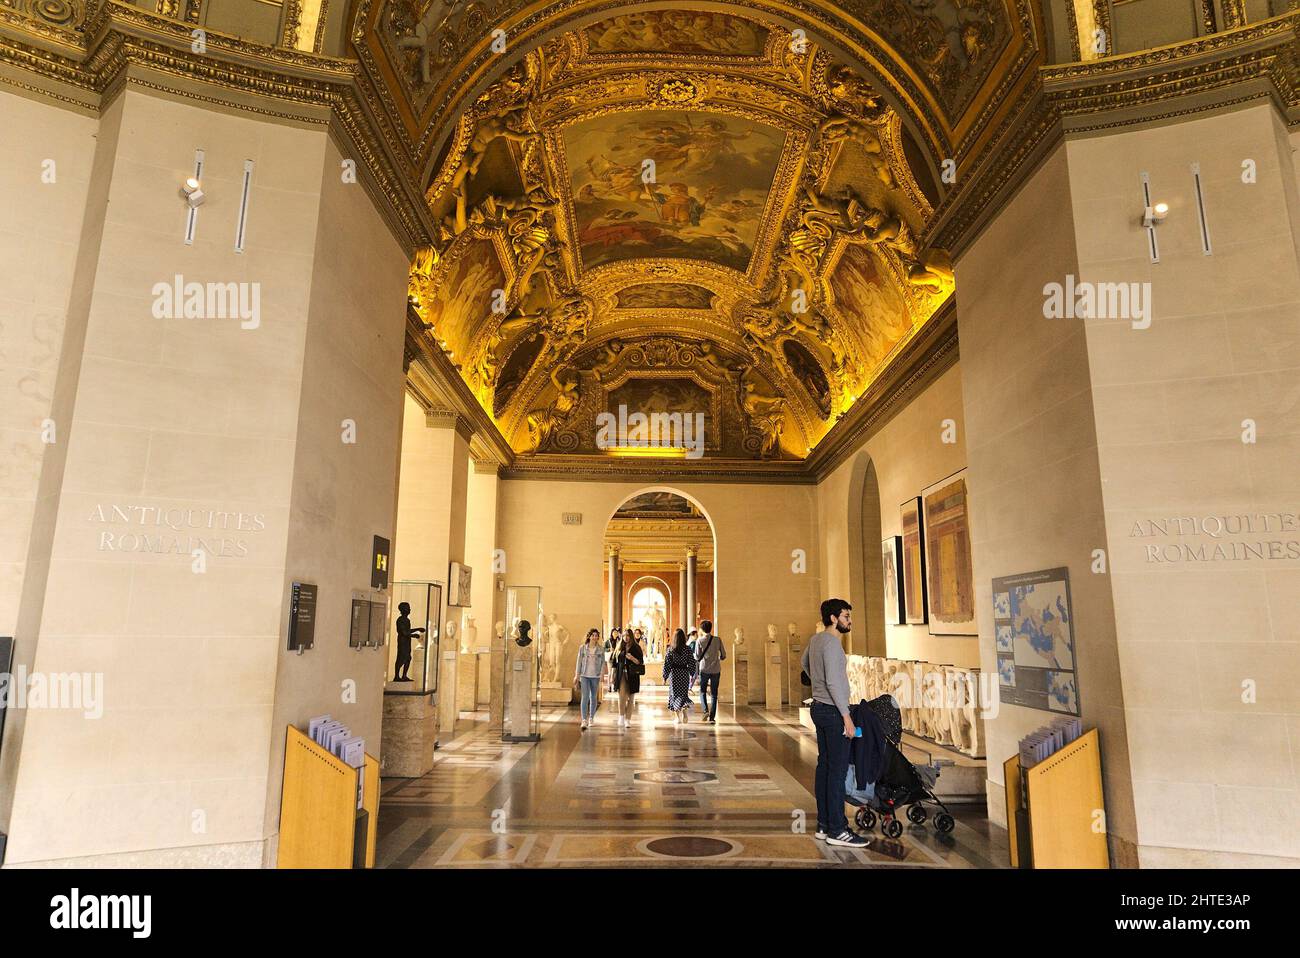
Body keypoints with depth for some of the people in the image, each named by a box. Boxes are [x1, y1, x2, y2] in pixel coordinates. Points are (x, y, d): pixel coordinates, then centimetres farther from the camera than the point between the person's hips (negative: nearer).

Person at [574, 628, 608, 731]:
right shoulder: (583, 648, 2)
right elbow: (579, 661, 5)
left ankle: (591, 718, 24)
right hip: (585, 675, -1)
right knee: (585, 697, -11)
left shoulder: (601, 649, 4)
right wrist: (577, 674, 1)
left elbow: (603, 662, 5)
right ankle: (584, 720, -12)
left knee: (594, 697, 10)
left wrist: (602, 673, -7)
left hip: (595, 676, 1)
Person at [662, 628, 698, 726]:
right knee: (684, 693, 14)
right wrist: (692, 675, 13)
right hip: (684, 674, 1)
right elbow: (692, 663, 1)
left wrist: (665, 677, 1)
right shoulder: (687, 650, -3)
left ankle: (677, 718, 10)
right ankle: (685, 708, -14)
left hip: (674, 674, -1)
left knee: (675, 695, 9)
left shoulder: (670, 650, -7)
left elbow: (667, 665, -6)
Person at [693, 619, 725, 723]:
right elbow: (723, 655, 3)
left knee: (703, 691, 15)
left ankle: (705, 710, -6)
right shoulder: (718, 640, -1)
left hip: (704, 669, -1)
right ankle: (712, 717, 6)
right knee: (714, 694, 10)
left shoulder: (699, 641, -6)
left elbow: (697, 657, -6)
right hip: (716, 670, 2)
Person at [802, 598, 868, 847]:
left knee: (824, 765, 12)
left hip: (819, 708, 10)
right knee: (838, 769, -6)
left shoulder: (815, 639, 12)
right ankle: (837, 830, -2)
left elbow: (805, 663, 30)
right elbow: (833, 682, -22)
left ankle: (824, 824, 17)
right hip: (833, 711, -10)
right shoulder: (831, 642, -17)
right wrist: (846, 716, -20)